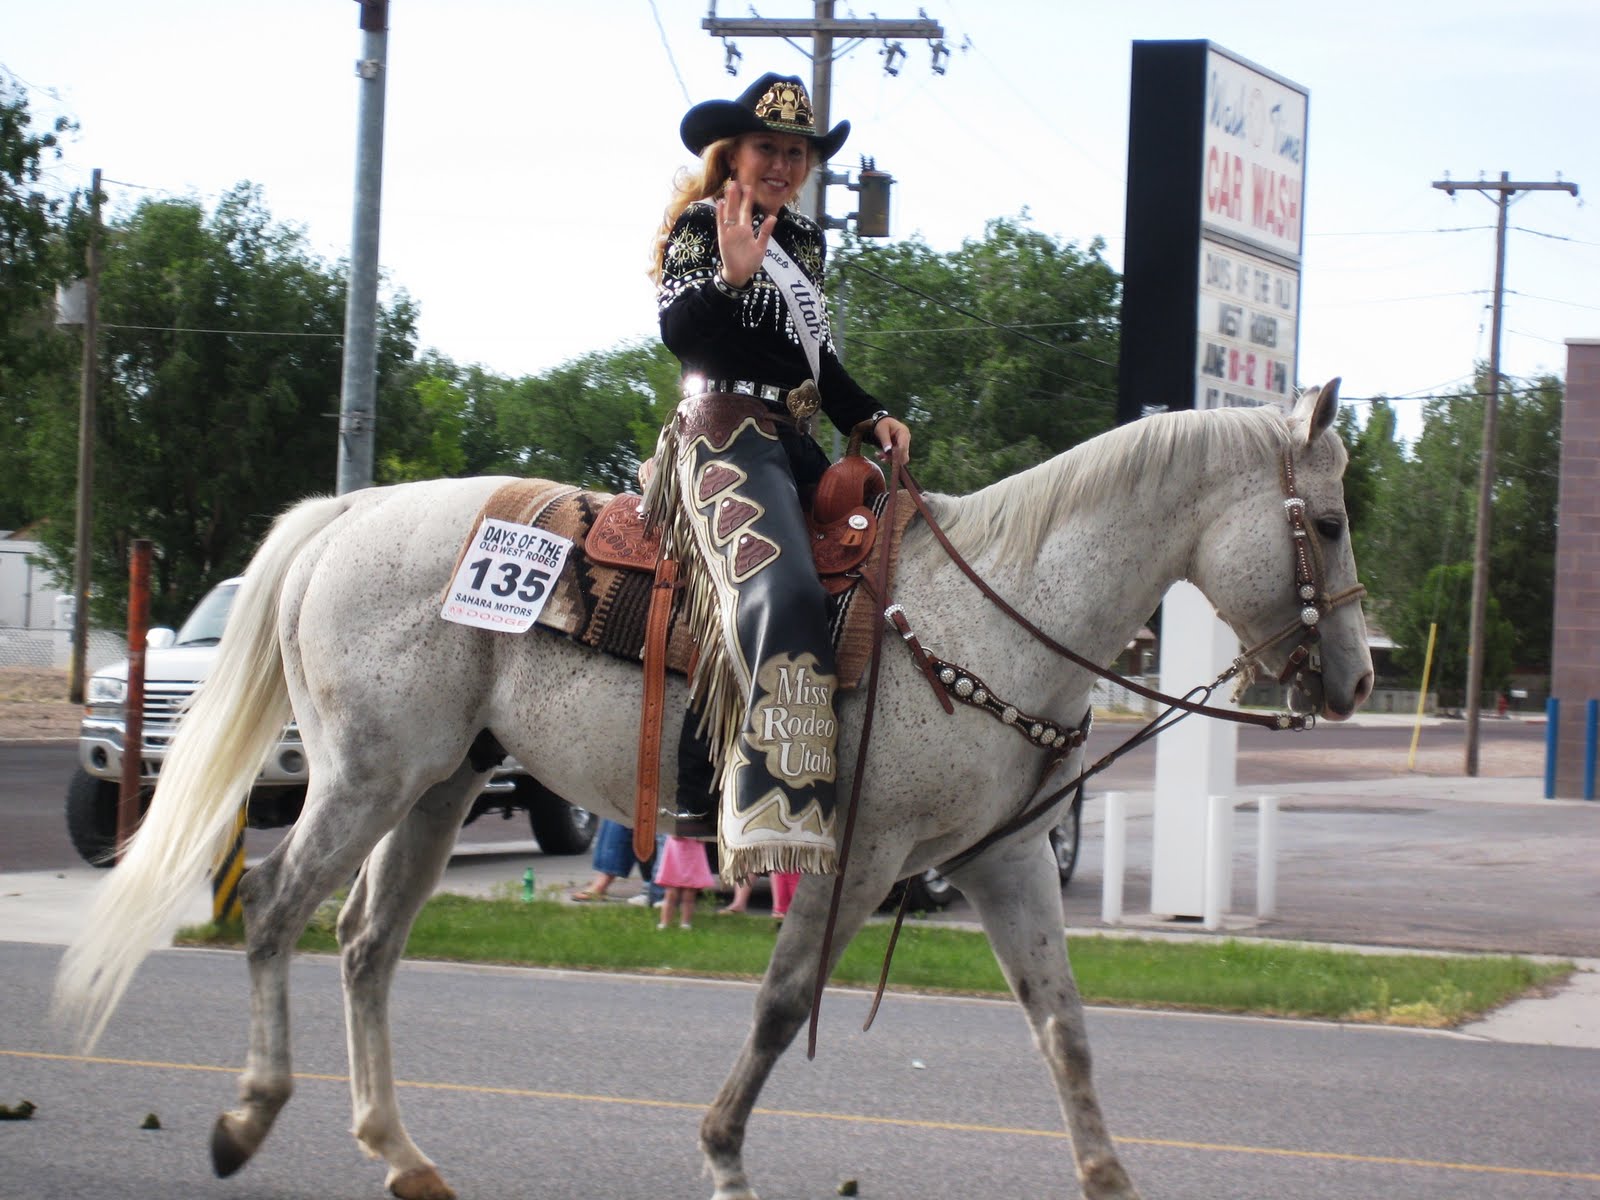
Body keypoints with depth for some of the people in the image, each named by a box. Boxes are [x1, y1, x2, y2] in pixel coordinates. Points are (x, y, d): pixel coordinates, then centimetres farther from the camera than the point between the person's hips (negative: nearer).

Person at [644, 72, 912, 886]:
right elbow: (677, 329, -15)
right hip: (726, 436, -10)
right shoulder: (702, 225, 0)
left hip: (793, 443, 10)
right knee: (782, 591, -30)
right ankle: (776, 821, -41)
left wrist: (870, 418, 15)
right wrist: (730, 276, -31)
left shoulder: (804, 241, 22)